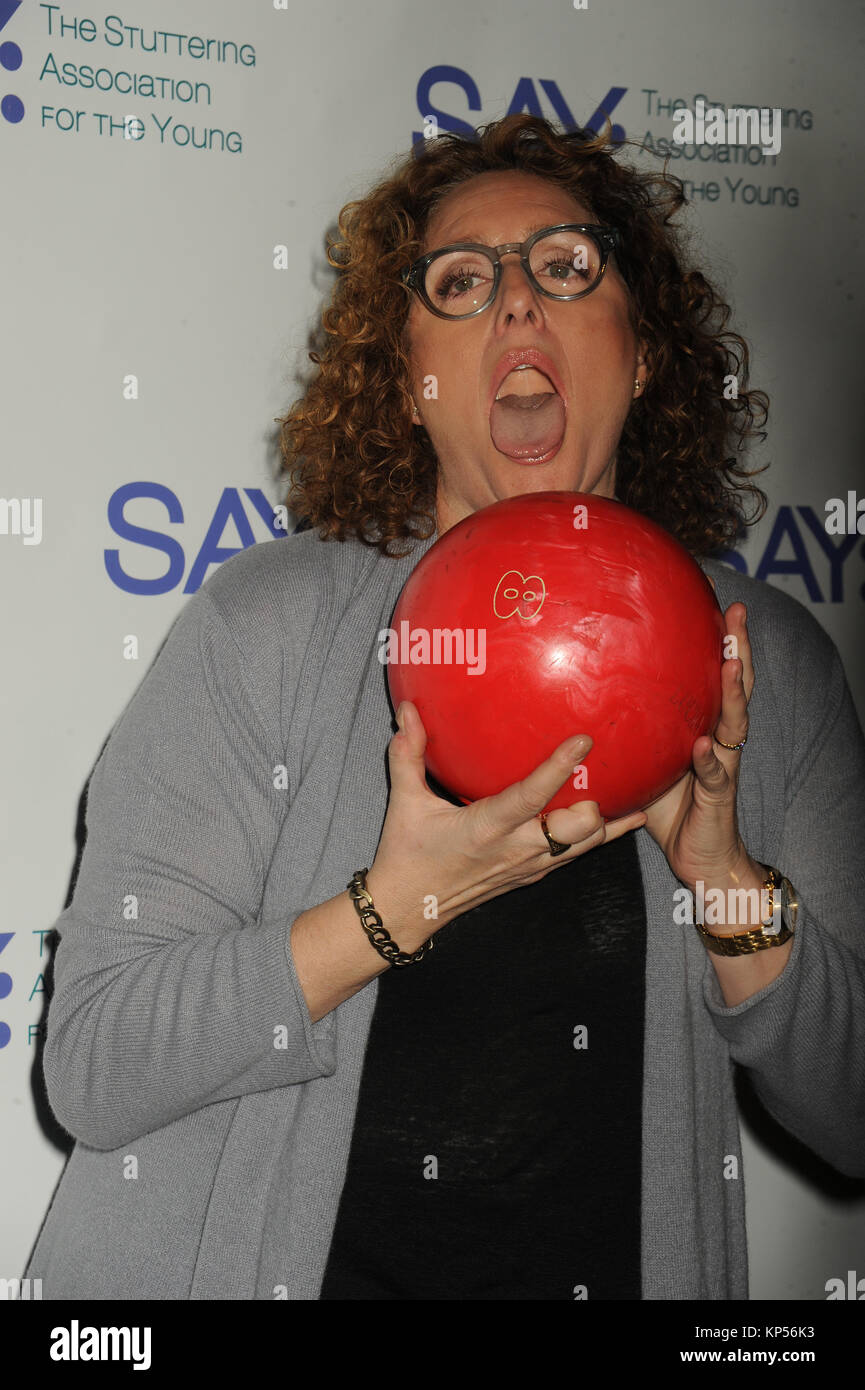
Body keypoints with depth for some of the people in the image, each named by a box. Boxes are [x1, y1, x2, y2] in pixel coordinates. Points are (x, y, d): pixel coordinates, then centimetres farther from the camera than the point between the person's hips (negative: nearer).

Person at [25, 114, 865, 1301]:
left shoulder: (768, 661, 0)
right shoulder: (264, 623, -8)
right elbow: (93, 1071, -10)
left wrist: (725, 876, -14)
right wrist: (399, 904, -21)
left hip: (609, 1269, 2)